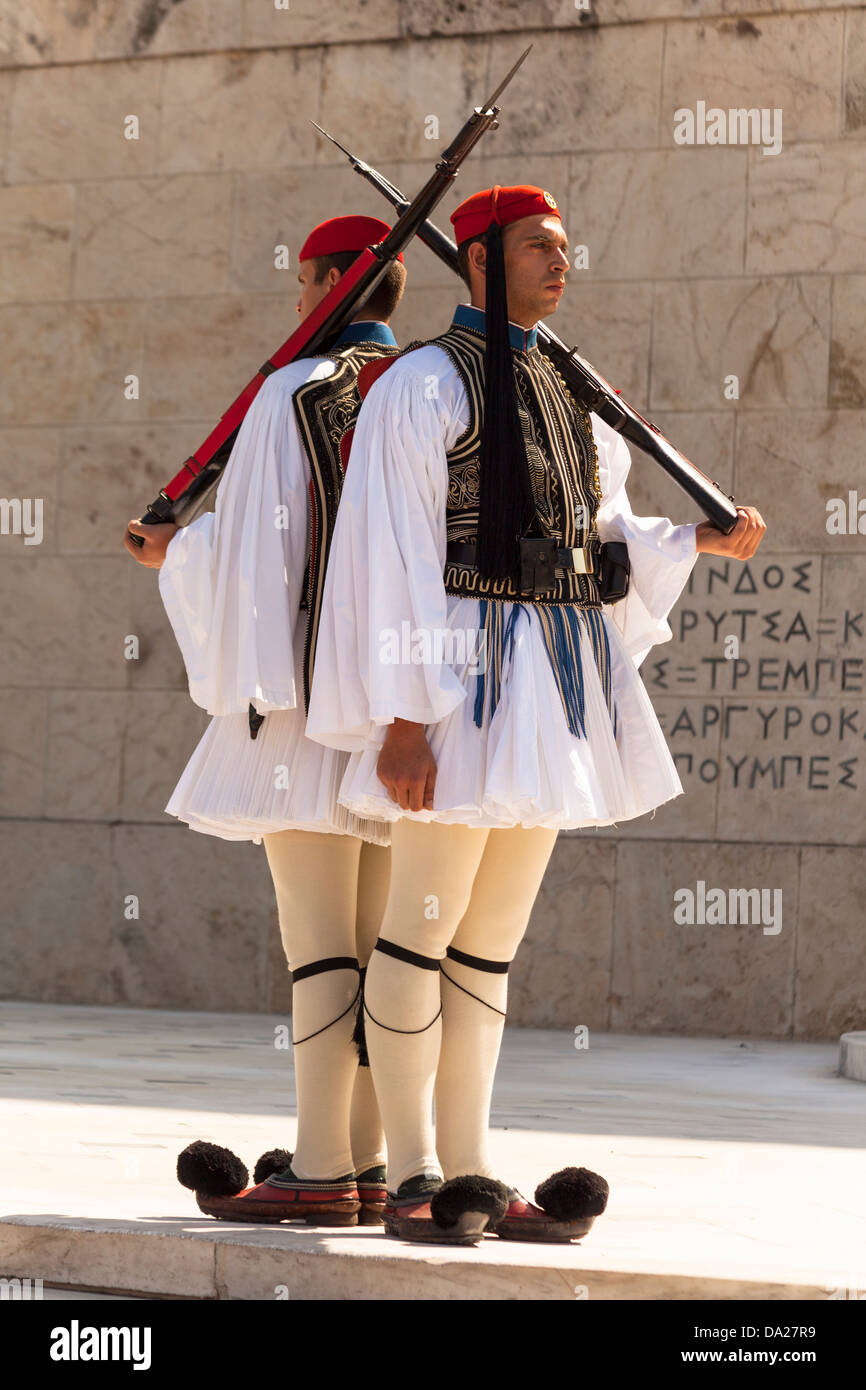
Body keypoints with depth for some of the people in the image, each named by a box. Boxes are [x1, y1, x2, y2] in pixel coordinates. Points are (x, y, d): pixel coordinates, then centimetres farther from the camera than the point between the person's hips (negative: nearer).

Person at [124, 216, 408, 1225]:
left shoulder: (292, 395, -8)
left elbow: (255, 546, -8)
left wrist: (175, 553, 9)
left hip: (311, 686, -6)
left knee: (319, 939, -7)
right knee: (376, 941, 9)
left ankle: (319, 1170, -7)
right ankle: (368, 1161, 12)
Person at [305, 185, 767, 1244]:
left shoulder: (564, 392, 17)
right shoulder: (423, 385, -6)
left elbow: (601, 532, 22)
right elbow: (397, 556, -12)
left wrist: (699, 540, 7)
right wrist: (404, 713, -18)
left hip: (558, 679, 8)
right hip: (471, 670, -7)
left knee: (492, 940, 9)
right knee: (424, 927, -5)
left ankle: (466, 1174, 12)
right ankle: (412, 1177, 3)